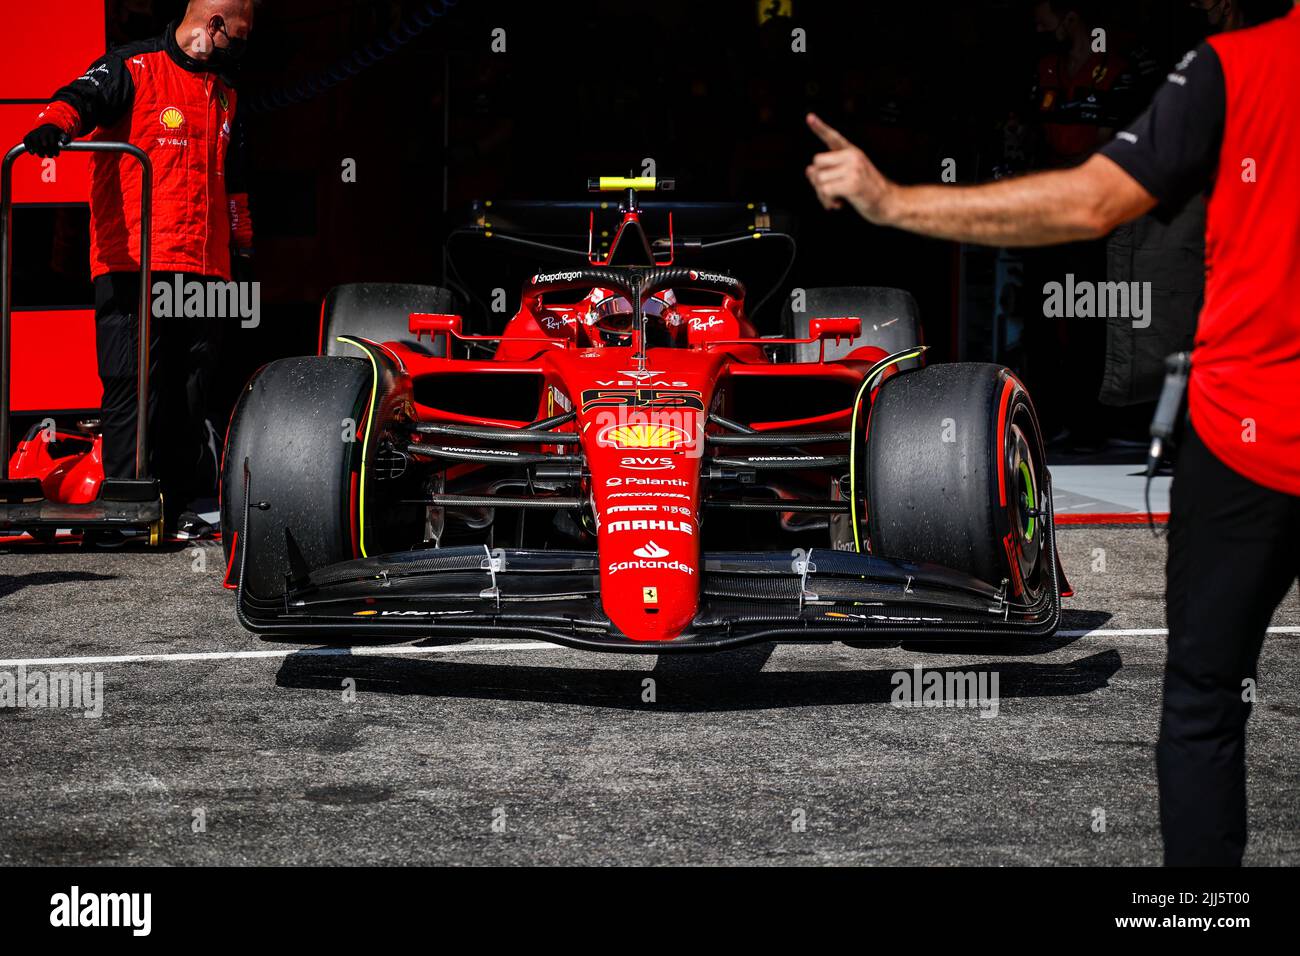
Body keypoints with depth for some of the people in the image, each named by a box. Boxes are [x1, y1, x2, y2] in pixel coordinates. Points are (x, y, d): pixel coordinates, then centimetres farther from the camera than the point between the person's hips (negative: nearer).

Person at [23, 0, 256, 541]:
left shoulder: (224, 95, 22)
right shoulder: (134, 69, -2)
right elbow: (83, 96, -22)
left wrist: (242, 243, 36)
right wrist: (56, 123, -43)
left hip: (204, 272, 7)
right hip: (132, 264, -7)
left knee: (191, 394, 7)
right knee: (131, 387, -9)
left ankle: (177, 509, 13)